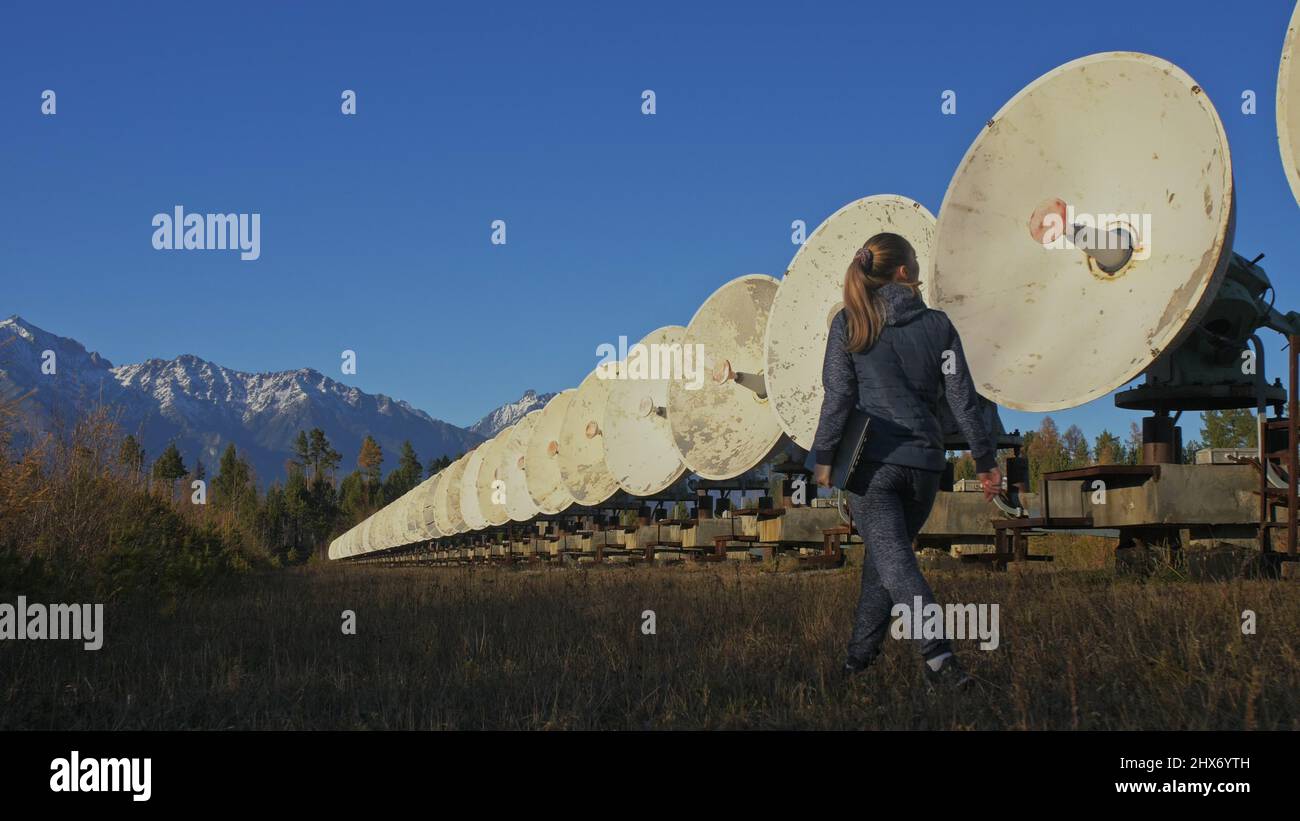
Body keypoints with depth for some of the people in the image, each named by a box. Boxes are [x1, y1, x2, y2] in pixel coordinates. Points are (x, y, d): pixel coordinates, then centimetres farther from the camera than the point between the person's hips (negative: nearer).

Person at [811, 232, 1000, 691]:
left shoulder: (849, 324, 0)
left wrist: (824, 457, 4)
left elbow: (837, 396, -4)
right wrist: (985, 460, 8)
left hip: (873, 461, -3)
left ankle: (938, 657, -25)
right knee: (885, 555, 18)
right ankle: (860, 654, 24)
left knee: (892, 559, -9)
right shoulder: (938, 326, 4)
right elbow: (962, 399, 3)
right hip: (925, 461, 3)